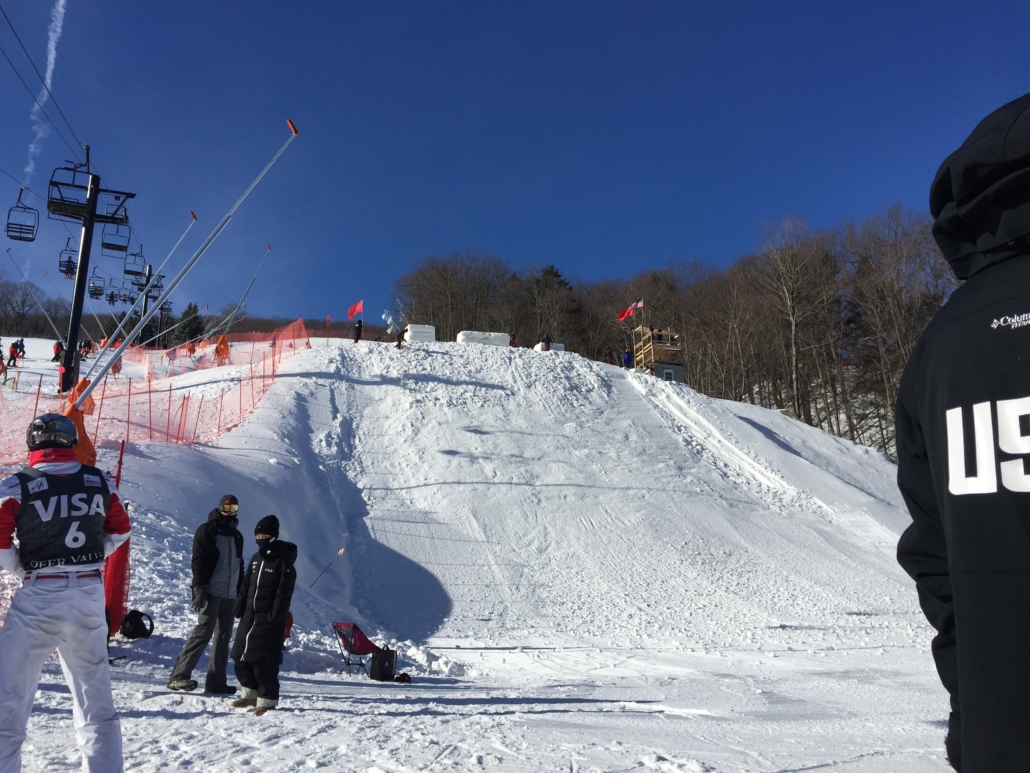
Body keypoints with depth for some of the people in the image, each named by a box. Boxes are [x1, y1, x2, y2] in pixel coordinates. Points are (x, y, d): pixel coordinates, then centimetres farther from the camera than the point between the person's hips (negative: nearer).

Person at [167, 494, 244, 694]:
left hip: (230, 594, 7)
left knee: (224, 637, 6)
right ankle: (179, 675, -8)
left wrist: (240, 593, 15)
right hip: (211, 592, -7)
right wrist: (199, 589, -17)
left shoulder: (237, 535, 20)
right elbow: (198, 561, -8)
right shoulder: (207, 530, 1)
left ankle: (216, 681, 9)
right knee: (203, 632, -13)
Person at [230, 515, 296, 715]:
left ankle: (267, 700, 6)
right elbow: (246, 585, 18)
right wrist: (240, 607, 9)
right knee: (240, 656, 12)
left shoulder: (284, 561, -9)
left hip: (269, 619, -8)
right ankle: (251, 694, 27)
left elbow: (284, 592, -13)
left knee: (264, 661, -7)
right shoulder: (256, 558, 14)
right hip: (250, 616, 8)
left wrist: (276, 616, -18)